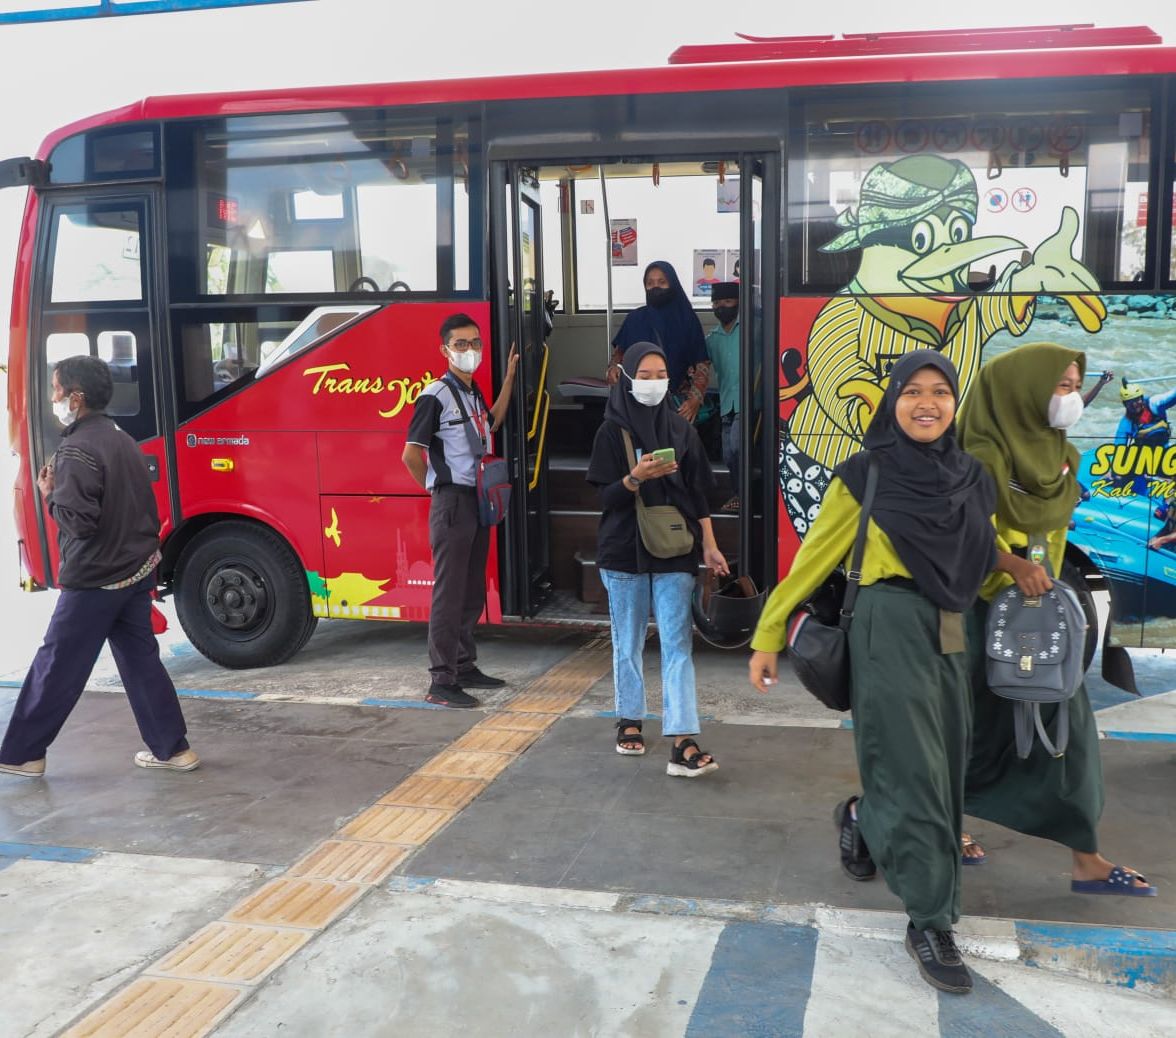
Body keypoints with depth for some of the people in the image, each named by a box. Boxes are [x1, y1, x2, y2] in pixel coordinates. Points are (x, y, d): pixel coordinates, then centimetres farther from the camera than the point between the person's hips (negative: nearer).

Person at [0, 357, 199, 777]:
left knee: (56, 666, 5)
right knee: (141, 661, 12)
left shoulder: (77, 451, -18)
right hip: (137, 570, 8)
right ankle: (173, 749, 15)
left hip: (94, 580, -8)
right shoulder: (121, 439, 10)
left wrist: (50, 495, -7)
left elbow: (77, 521, -24)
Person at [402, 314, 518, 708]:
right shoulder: (436, 395, -13)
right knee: (449, 592, -7)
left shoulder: (473, 392, 12)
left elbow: (491, 424, 30)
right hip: (452, 502, -8)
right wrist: (437, 488, -2)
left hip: (478, 499, 9)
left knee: (473, 591, 14)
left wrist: (510, 377, 23)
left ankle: (465, 667, 25)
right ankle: (441, 681, -2)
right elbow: (410, 454, -15)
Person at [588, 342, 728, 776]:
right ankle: (629, 720, 30)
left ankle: (683, 744, -10)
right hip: (625, 551, -1)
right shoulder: (612, 431, -3)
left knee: (677, 644, -6)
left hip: (676, 550, 1)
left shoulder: (681, 429, 6)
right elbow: (606, 497, -7)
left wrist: (709, 545, 3)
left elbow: (698, 492, 9)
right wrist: (635, 477, -25)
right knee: (628, 642, 11)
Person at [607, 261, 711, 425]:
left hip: (678, 403, -1)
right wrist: (613, 368, -7)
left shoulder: (687, 319, 1)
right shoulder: (635, 318, 5)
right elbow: (620, 352, 16)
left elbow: (702, 365, 1)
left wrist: (695, 399, -12)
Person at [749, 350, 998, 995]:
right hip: (892, 627, -6)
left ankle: (861, 820, 40)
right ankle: (929, 923, 4)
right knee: (914, 771, -8)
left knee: (944, 767, 10)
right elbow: (816, 556, -1)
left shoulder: (973, 479, 10)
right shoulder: (867, 474, -4)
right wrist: (769, 636, -1)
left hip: (952, 634, 6)